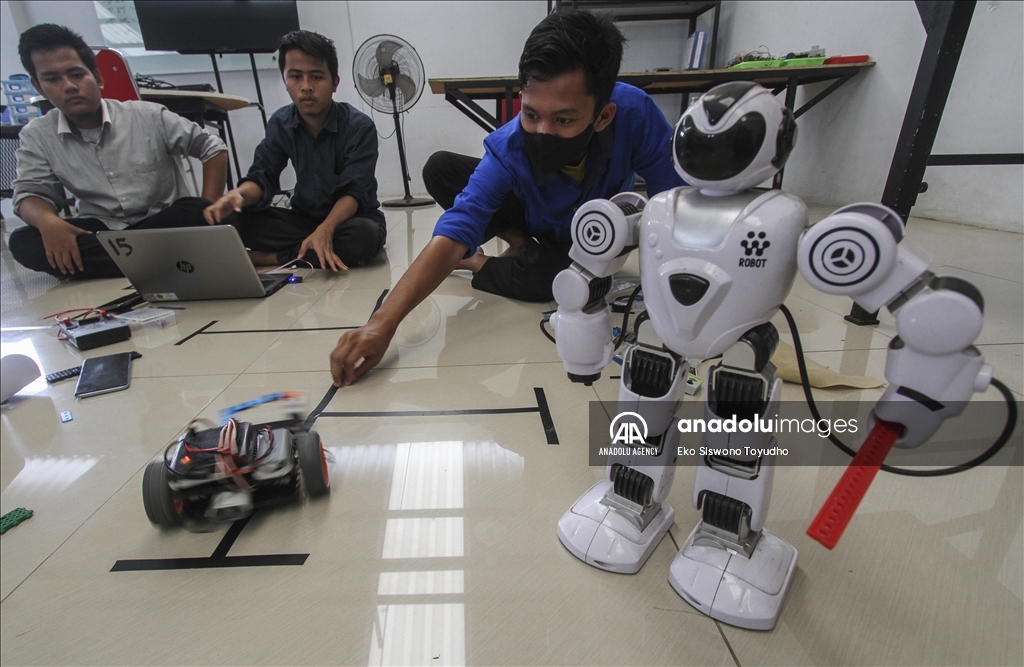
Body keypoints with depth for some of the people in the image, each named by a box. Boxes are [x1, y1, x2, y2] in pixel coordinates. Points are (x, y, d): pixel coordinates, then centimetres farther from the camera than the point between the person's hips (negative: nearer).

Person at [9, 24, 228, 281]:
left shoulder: (148, 116, -4)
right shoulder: (37, 137, 3)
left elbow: (213, 148, -1)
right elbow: (30, 193, 4)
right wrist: (47, 221, -24)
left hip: (165, 226, -2)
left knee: (195, 212, -34)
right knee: (23, 242, -26)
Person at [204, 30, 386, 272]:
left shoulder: (359, 126, -16)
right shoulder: (281, 123, -1)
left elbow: (353, 191, -23)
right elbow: (262, 176, -4)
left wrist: (326, 229, -42)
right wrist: (238, 194, -29)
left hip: (348, 219, -3)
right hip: (304, 217, 4)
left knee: (363, 235, -39)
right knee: (232, 220, -16)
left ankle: (270, 258, -20)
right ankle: (335, 254, -22)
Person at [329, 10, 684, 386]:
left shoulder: (634, 113, -36)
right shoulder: (508, 149, -34)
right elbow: (452, 236, -42)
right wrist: (383, 323, -53)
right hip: (538, 223, 1)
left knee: (544, 278, -36)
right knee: (440, 170, -18)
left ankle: (479, 265, -5)